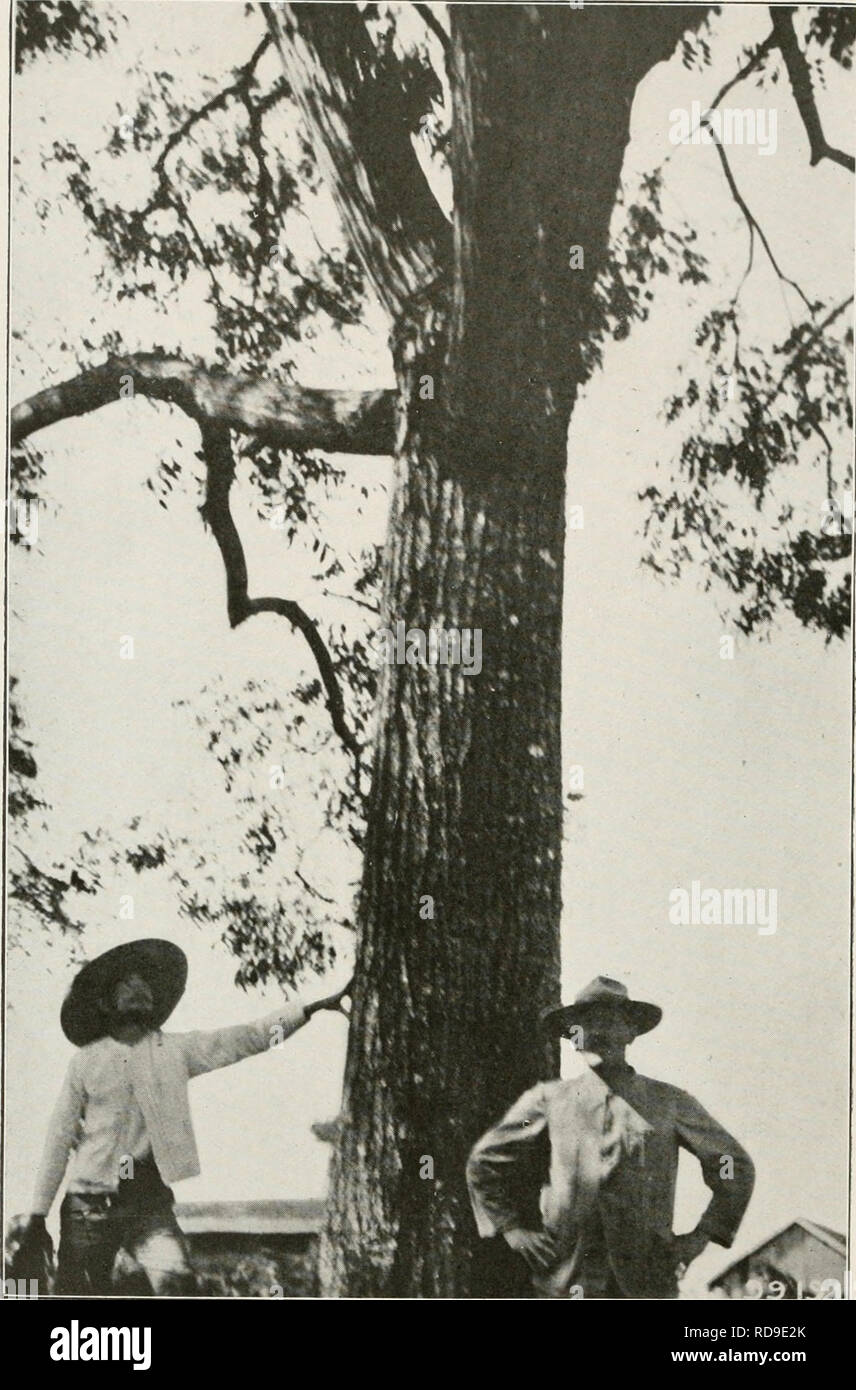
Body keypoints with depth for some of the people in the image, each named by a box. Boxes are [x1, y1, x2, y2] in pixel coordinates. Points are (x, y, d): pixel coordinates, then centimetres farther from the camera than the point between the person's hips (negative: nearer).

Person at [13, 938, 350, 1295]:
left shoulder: (175, 1050, 7)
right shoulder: (85, 1061, 5)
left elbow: (247, 1037, -1)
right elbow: (59, 1140, 7)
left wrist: (311, 1008, -10)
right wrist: (37, 1216, 5)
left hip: (150, 1203, 0)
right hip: (89, 1207, 0)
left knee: (178, 1282, -23)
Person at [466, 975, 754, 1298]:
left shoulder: (668, 1103, 8)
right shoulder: (549, 1101, 7)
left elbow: (736, 1166, 17)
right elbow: (483, 1162, 17)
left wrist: (702, 1236, 11)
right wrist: (512, 1228, 9)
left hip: (646, 1282, 0)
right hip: (565, 1283, 0)